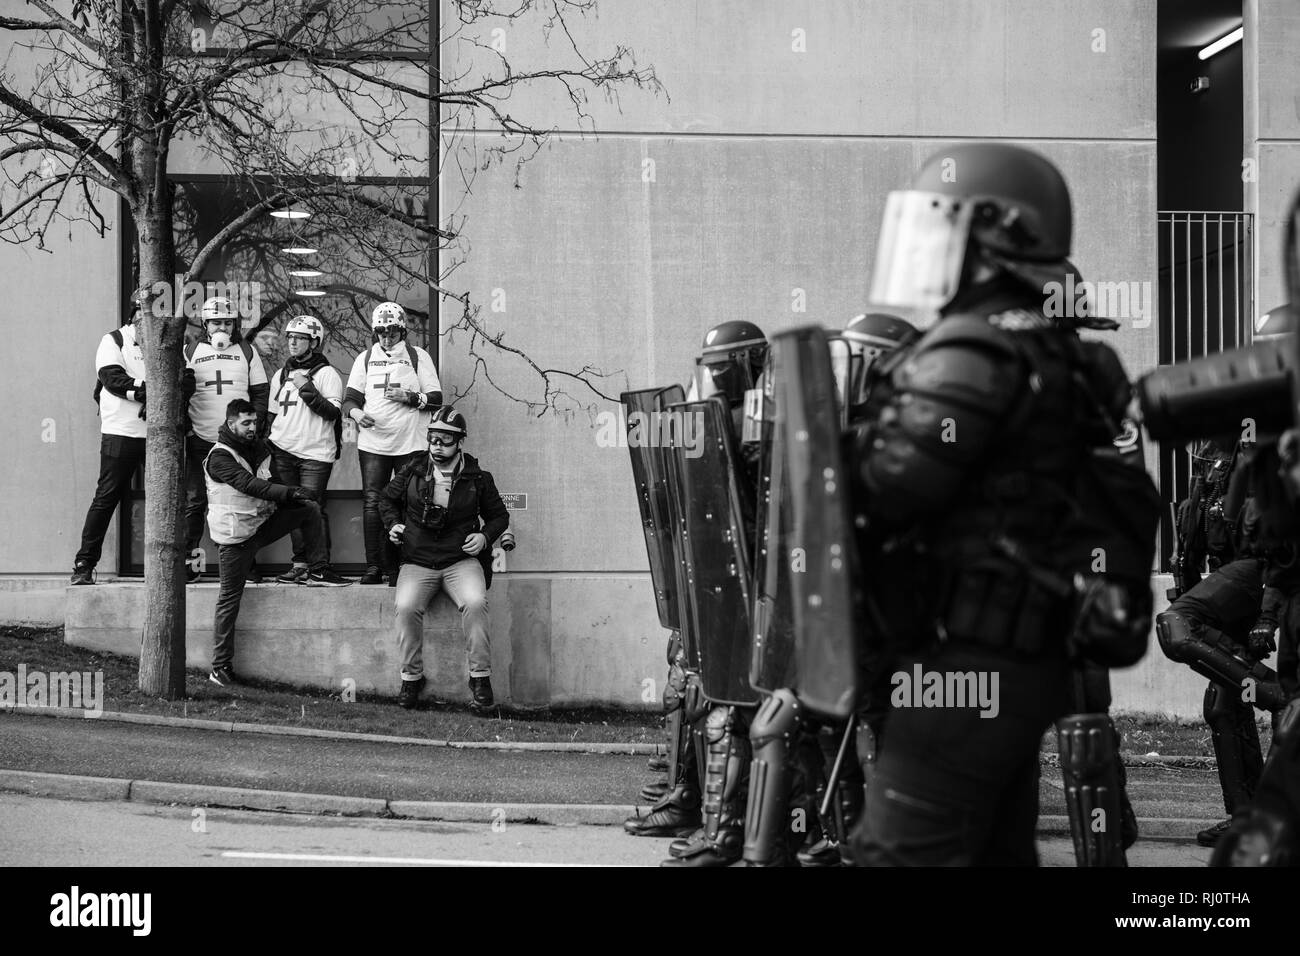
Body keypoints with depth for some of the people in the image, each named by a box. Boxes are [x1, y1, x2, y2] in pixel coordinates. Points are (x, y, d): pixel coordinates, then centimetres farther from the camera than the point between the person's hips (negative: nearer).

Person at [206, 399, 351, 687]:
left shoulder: (256, 448, 11)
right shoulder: (219, 457, -15)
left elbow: (269, 483, 14)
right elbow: (249, 485, -26)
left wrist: (294, 495, -9)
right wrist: (290, 493, -33)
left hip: (261, 523, 7)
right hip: (236, 536, -7)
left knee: (310, 509, 0)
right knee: (230, 598, -4)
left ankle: (317, 571, 4)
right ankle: (220, 668, 0)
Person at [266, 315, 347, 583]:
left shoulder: (326, 374, -1)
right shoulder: (280, 375, 17)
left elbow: (334, 413, -11)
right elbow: (272, 414, 23)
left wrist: (308, 390, -17)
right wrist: (270, 446, 17)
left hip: (315, 453, -5)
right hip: (284, 451, 5)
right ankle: (300, 564, 6)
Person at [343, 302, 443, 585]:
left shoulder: (418, 357, 8)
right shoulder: (365, 358, 14)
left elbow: (436, 399, 3)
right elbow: (350, 399, 10)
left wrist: (408, 397, -13)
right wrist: (356, 413, -12)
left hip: (410, 444, -1)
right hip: (372, 442, 1)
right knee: (372, 503, -7)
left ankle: (400, 567, 0)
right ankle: (373, 567, -6)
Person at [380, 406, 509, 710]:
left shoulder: (477, 478, 4)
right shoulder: (412, 471, 6)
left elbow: (499, 515, 17)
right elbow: (387, 499, 24)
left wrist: (485, 537, -2)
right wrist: (393, 524, 6)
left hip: (461, 560, -1)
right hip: (417, 562, 1)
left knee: (475, 603, -32)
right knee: (406, 606, -29)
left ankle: (480, 676, -19)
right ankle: (411, 676, -12)